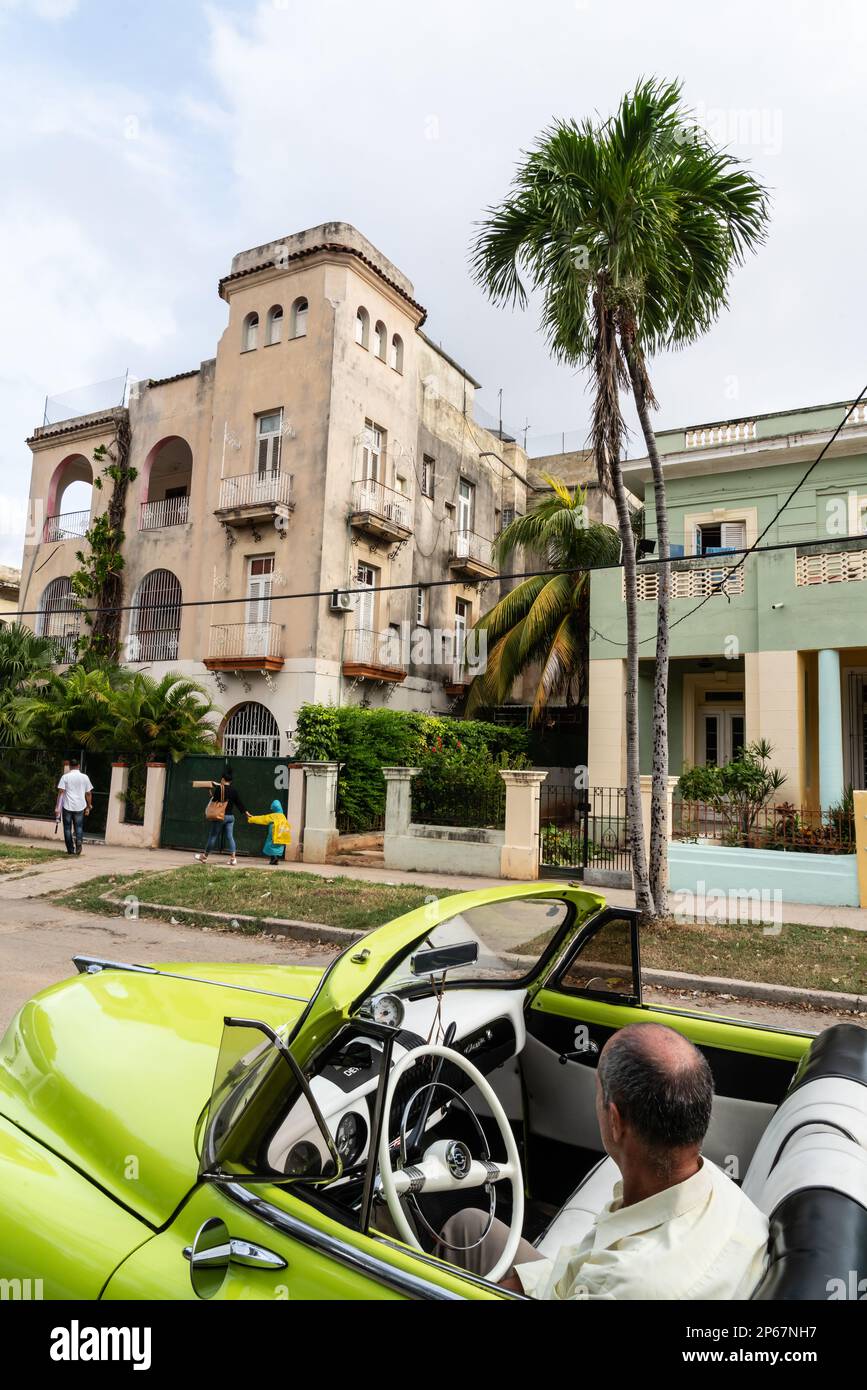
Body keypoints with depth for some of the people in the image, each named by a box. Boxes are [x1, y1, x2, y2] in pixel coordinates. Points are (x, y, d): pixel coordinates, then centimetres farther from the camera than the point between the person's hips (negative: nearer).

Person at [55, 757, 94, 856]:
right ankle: (79, 841, -16)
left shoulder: (65, 777, -2)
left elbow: (61, 792, -7)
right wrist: (88, 807, 14)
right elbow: (88, 793, 6)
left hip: (67, 806, -1)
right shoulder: (85, 777, 4)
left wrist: (57, 807, -5)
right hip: (80, 807, 1)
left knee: (67, 828, 8)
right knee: (79, 826, 12)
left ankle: (70, 849, 9)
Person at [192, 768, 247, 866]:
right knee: (230, 836, 3)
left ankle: (204, 857, 16)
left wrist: (212, 794, 9)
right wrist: (245, 812, 16)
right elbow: (239, 803, 8)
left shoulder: (219, 788, -10)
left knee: (213, 836, 4)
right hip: (230, 816, 5)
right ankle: (233, 857, -3)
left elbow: (214, 800, -8)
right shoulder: (233, 791, 5)